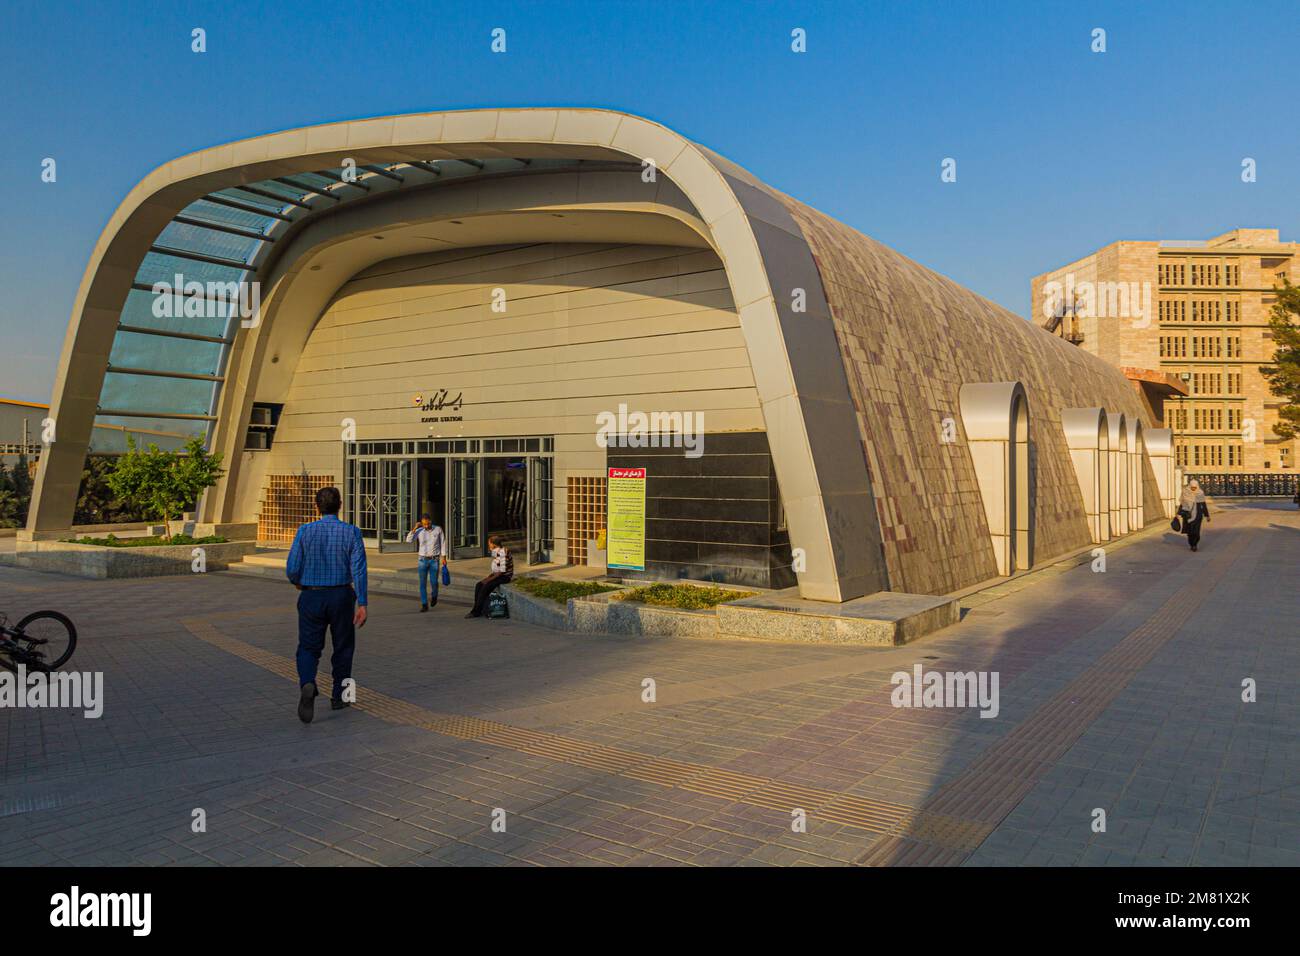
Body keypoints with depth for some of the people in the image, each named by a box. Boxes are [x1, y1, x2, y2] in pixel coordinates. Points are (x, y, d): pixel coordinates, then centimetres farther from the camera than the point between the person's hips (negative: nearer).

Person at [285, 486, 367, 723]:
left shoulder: (305, 531, -5)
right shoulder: (352, 532, -7)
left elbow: (292, 568, -6)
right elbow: (358, 570, -13)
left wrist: (298, 583, 17)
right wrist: (362, 603, -12)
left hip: (311, 597, 0)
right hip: (341, 596, 0)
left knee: (308, 648, 7)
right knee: (343, 647, 16)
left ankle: (307, 684, -21)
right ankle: (339, 696, 24)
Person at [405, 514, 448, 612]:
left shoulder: (438, 529, -4)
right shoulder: (419, 531, -2)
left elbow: (443, 544, 1)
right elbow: (408, 540, -14)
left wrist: (444, 558, -3)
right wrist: (415, 528, -17)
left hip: (435, 560, -1)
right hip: (423, 560, 1)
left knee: (434, 582, -3)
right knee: (422, 583, -3)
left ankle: (434, 596, 30)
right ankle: (424, 605, 4)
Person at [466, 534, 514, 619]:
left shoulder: (503, 553, -21)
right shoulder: (496, 552, 9)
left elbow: (502, 571, -24)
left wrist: (489, 579, -19)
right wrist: (489, 576, 4)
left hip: (505, 577, -10)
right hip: (497, 575, 10)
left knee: (485, 587, -24)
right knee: (478, 585, -2)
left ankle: (476, 612, -17)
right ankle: (477, 609, -3)